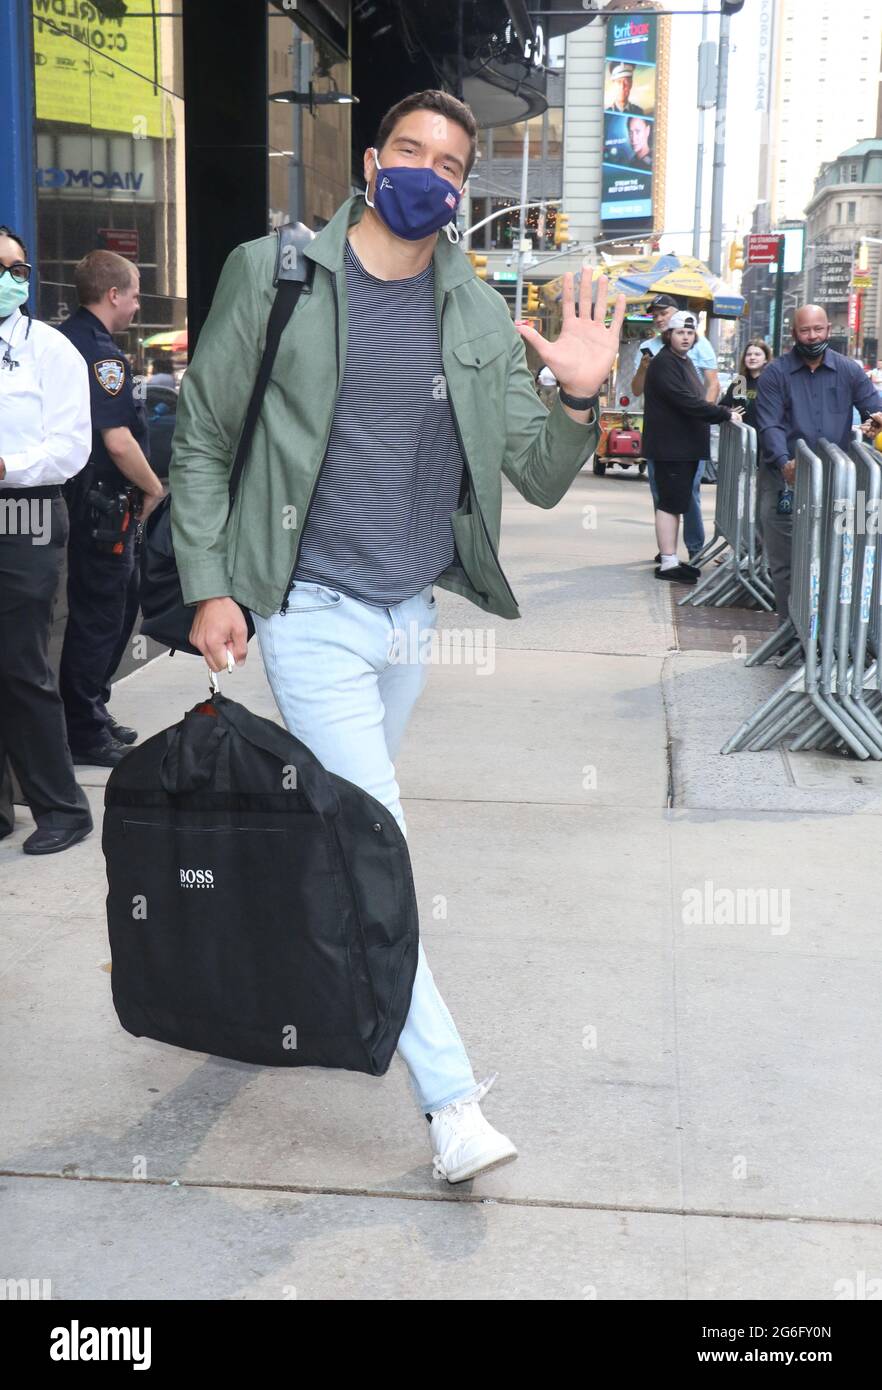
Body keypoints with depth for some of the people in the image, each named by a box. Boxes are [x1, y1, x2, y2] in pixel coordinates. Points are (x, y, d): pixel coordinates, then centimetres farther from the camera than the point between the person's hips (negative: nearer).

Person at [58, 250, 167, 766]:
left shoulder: (66, 338, 12)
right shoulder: (101, 352, -18)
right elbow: (118, 440, -23)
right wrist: (153, 489, -7)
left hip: (86, 500, 10)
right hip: (103, 505, -10)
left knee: (122, 603, 20)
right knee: (99, 616, -1)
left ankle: (93, 714, 29)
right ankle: (86, 734, 9)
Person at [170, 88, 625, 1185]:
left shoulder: (478, 315, 5)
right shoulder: (272, 273, -5)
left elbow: (540, 480, 4)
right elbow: (201, 439, -1)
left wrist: (577, 401, -17)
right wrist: (209, 585, -8)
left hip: (415, 612, 5)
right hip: (314, 613, -5)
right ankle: (452, 1101, -4)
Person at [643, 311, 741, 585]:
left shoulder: (683, 362, 19)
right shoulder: (664, 364, -14)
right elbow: (686, 401, -22)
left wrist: (724, 413, 11)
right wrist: (724, 414, -19)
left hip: (685, 446, 10)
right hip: (670, 447, -10)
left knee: (675, 504, 13)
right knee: (670, 504, -9)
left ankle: (669, 556, 19)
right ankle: (668, 564, -7)